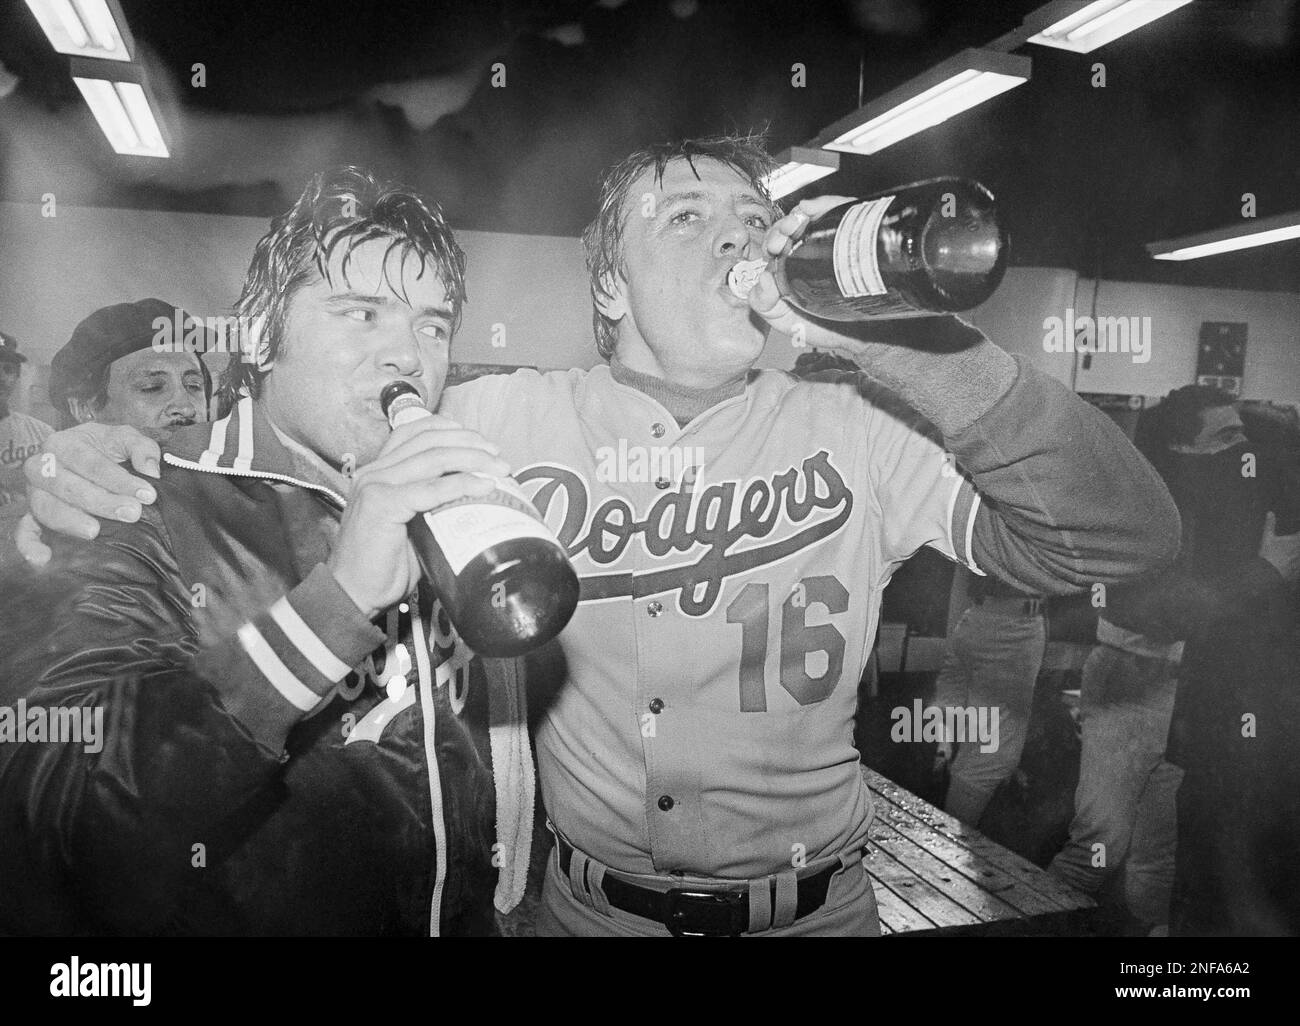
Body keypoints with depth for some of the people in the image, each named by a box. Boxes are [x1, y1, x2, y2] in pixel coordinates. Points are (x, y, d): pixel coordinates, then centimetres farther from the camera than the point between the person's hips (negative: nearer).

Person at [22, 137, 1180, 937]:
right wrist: (114, 472, -20)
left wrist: (894, 328, -29)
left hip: (816, 908, 1)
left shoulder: (857, 427, -11)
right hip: (589, 903, 1)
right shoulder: (503, 418, -9)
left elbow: (1125, 538, -18)